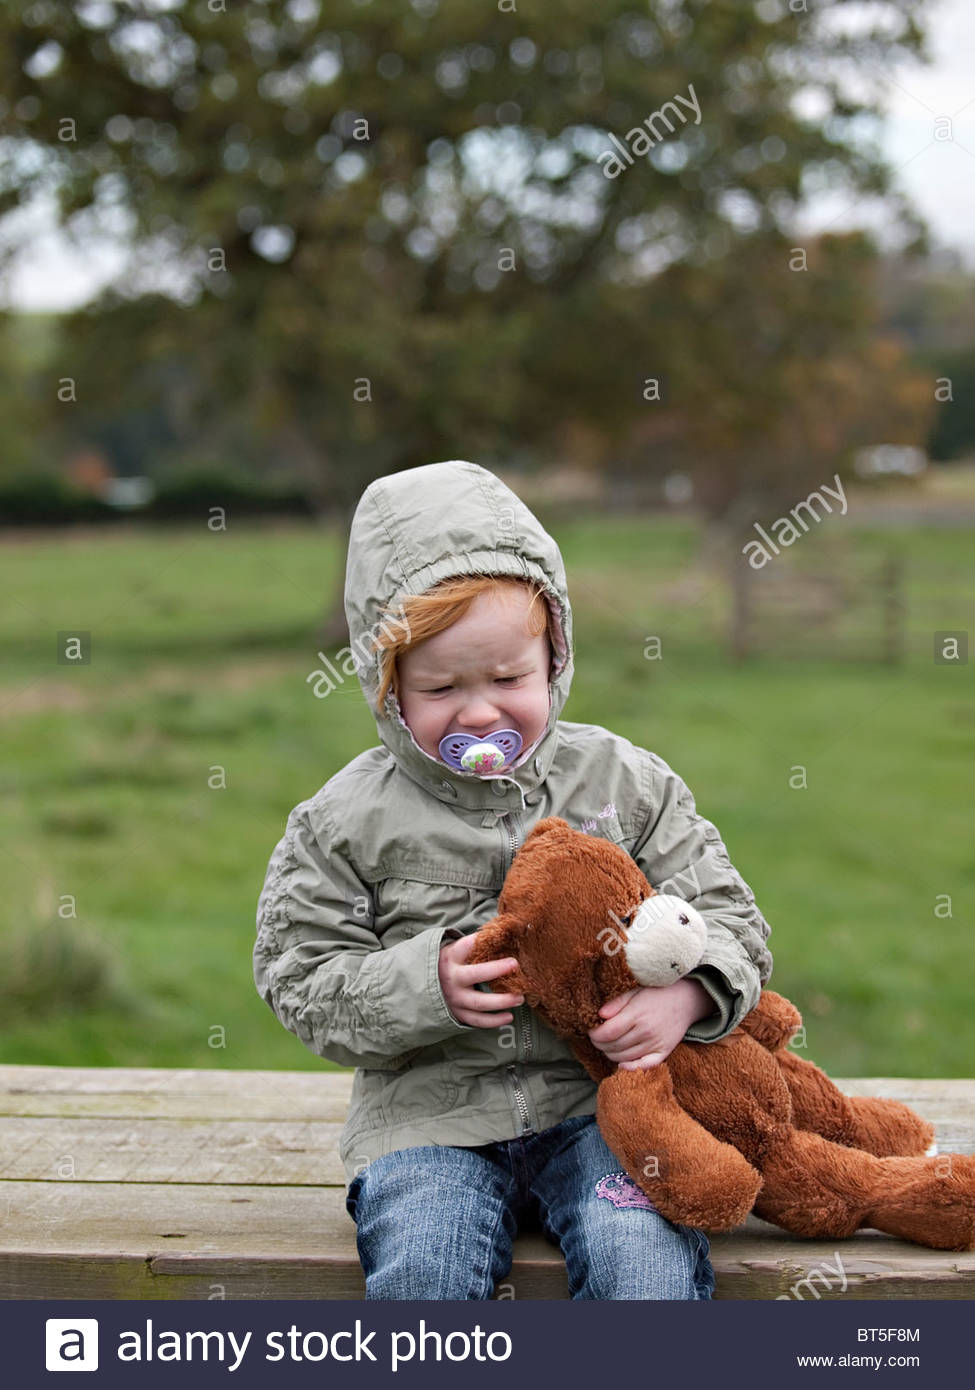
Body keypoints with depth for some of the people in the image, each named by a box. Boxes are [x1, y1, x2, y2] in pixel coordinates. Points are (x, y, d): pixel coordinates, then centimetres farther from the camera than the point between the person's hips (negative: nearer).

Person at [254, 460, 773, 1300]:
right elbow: (300, 979, 1)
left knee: (645, 1259, -23)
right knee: (422, 1272, -24)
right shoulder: (345, 821, 0)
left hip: (597, 1097, 0)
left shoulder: (626, 783, 3)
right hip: (430, 1111, 0)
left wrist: (683, 994, -17)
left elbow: (726, 913, 6)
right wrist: (427, 985, -16)